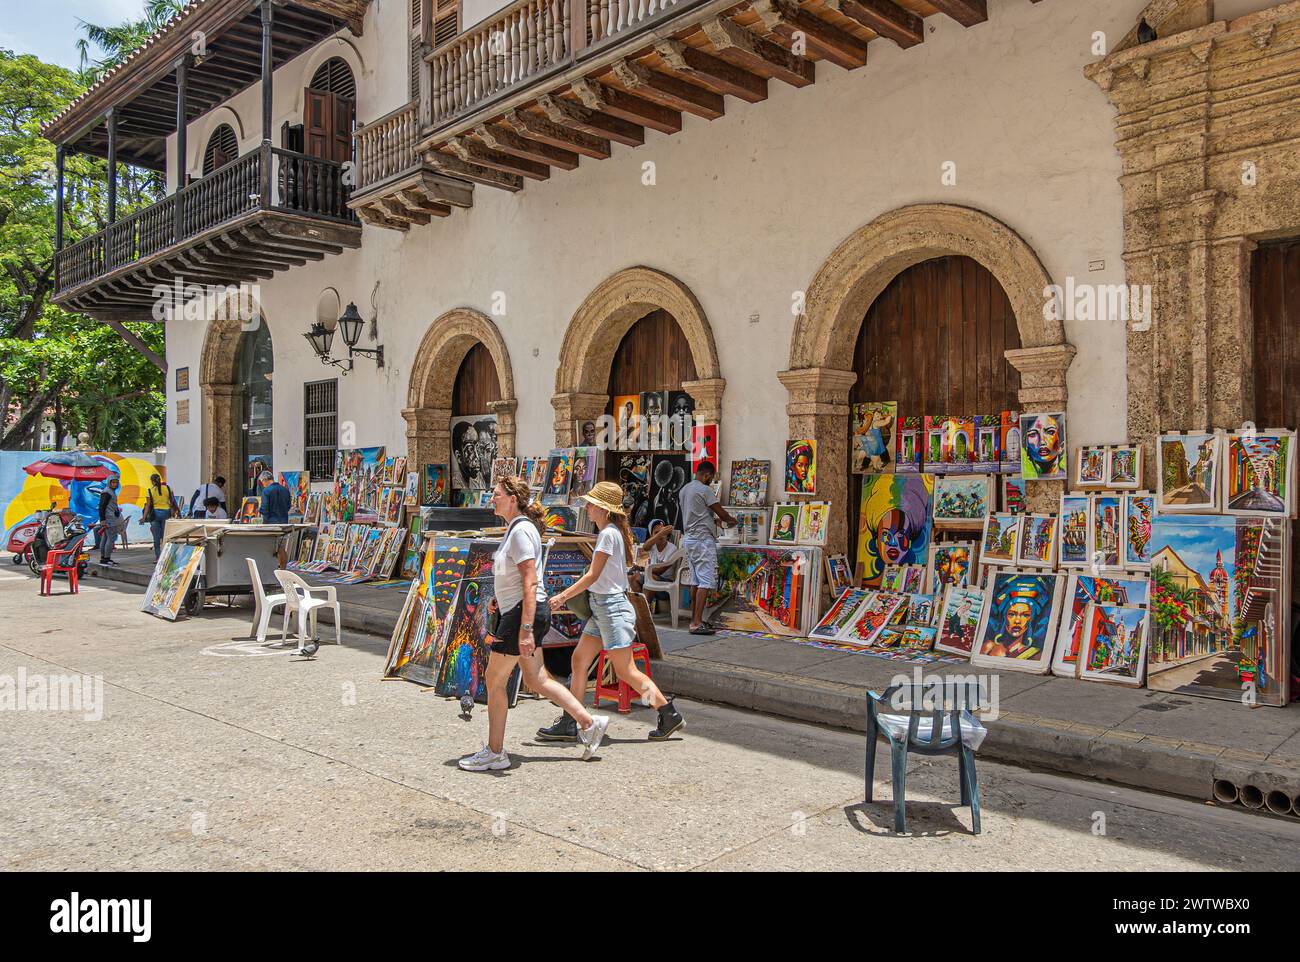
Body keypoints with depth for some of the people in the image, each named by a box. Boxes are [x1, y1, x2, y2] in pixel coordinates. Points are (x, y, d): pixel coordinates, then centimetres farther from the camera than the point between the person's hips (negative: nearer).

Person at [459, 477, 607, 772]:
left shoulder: (521, 531, -17)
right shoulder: (516, 528, 14)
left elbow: (530, 582, -23)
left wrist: (525, 630, -26)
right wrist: (499, 598, 15)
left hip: (524, 612, -10)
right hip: (520, 611, 10)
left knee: (495, 681, 2)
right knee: (537, 680, 14)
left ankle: (495, 753, 13)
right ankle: (588, 723, 18)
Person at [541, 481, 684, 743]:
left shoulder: (609, 534, -16)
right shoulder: (611, 532, 14)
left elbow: (593, 575, -16)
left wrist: (562, 596, -11)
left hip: (612, 607, -10)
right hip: (602, 607, 10)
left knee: (625, 671, -4)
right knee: (579, 660, 9)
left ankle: (670, 715, 6)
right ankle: (568, 725, 13)